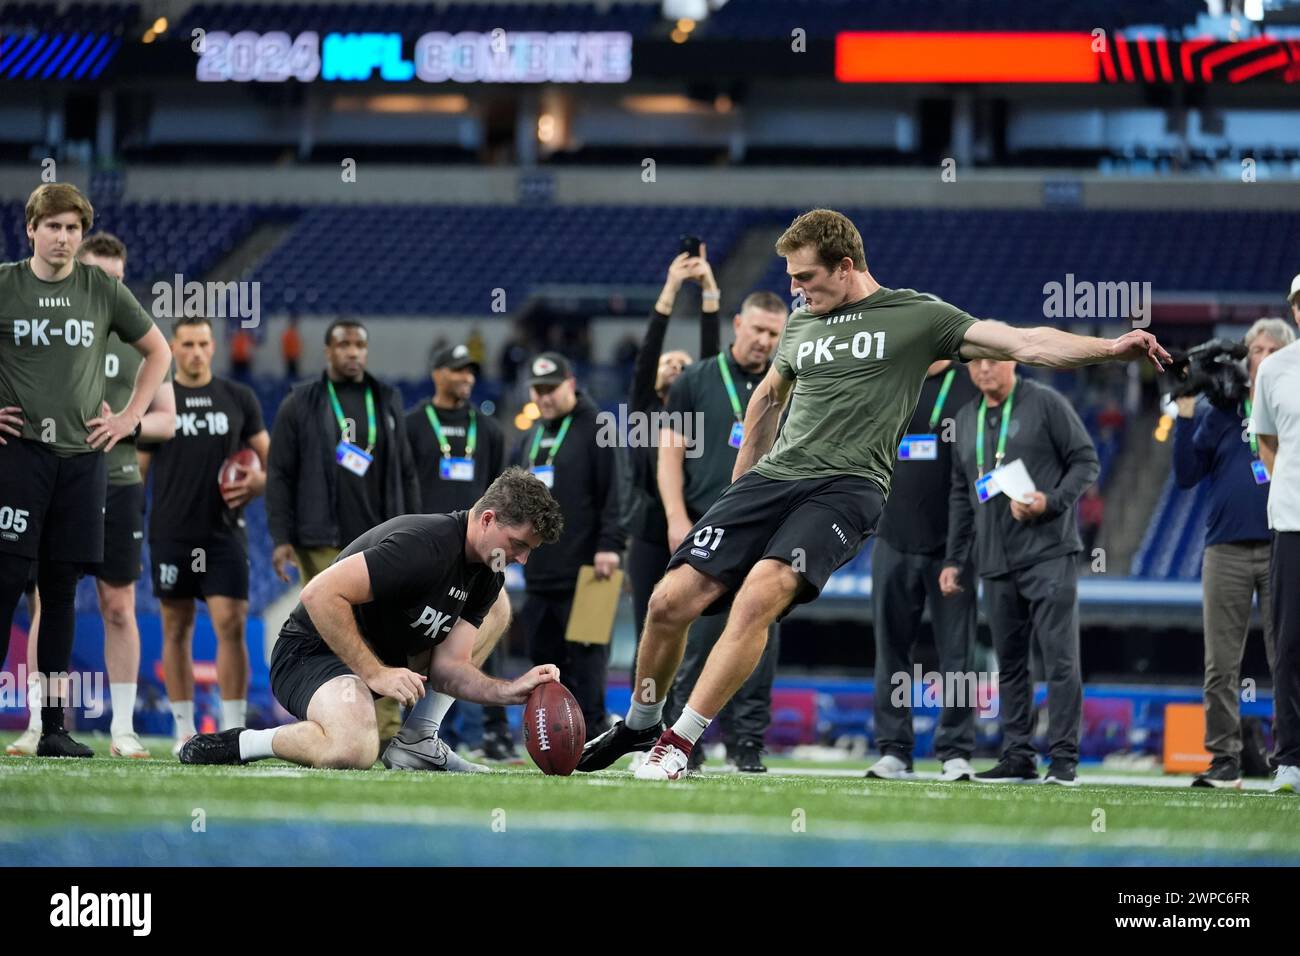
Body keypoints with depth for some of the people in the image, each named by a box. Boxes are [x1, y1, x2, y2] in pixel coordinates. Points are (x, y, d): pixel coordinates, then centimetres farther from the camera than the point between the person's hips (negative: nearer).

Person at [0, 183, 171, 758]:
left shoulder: (103, 290, 7)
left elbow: (157, 351, 19)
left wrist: (130, 417, 10)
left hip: (83, 454, 3)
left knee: (61, 590, 5)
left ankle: (54, 726, 7)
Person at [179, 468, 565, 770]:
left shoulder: (488, 579, 3)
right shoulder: (426, 545, -26)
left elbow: (447, 665, -2)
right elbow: (320, 595, -31)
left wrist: (510, 691, -20)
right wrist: (375, 673, -28)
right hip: (313, 650, -10)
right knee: (354, 751, -40)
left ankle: (416, 740, 7)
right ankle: (243, 743, -13)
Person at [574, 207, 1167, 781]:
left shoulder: (917, 316, 2)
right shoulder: (801, 323, 18)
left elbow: (1025, 343, -4)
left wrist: (1110, 348, -17)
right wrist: (738, 492, 34)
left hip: (846, 487, -5)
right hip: (773, 475, 5)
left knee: (761, 591, -30)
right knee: (672, 600, -8)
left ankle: (679, 742, -22)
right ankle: (640, 723, 19)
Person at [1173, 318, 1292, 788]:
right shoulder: (1218, 411, 11)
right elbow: (1186, 475, 6)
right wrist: (1185, 416, -2)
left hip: (1284, 549, -2)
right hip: (1227, 550, 2)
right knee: (1221, 666, 0)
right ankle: (1224, 762, 5)